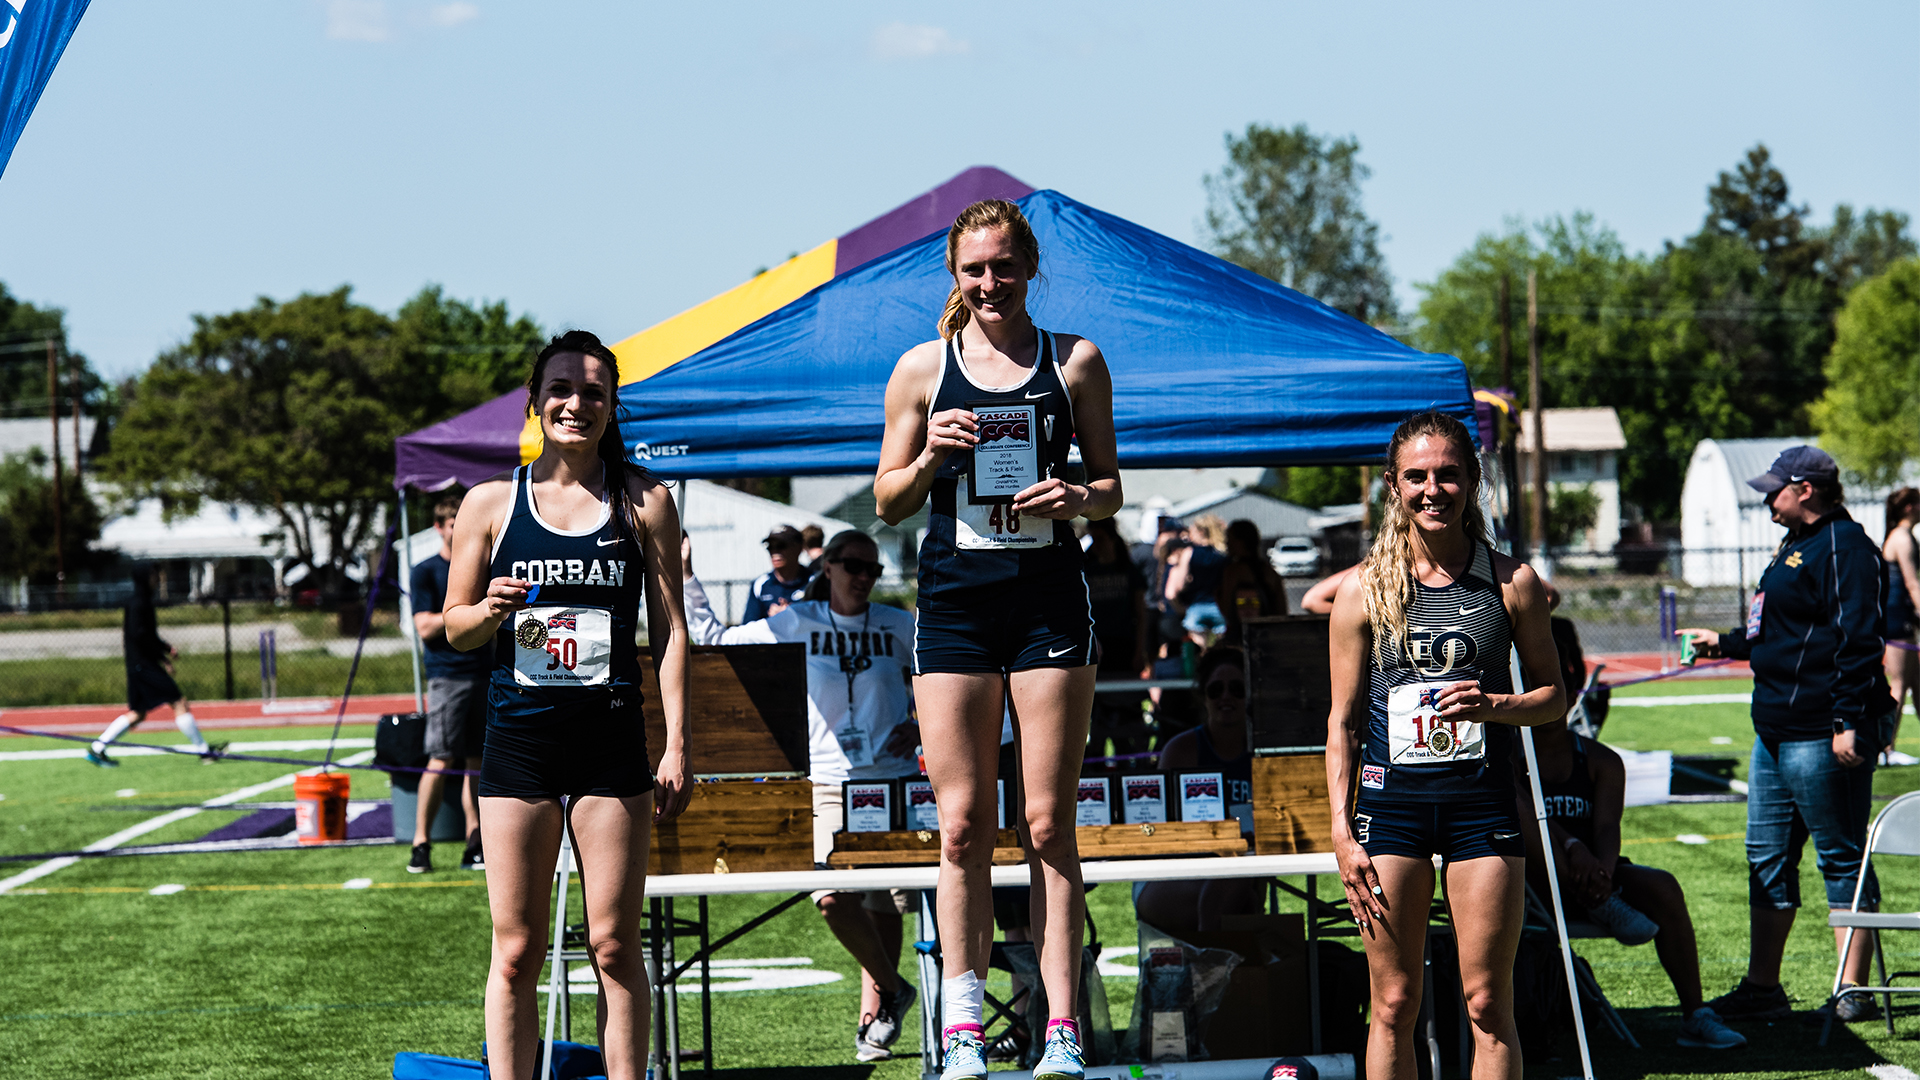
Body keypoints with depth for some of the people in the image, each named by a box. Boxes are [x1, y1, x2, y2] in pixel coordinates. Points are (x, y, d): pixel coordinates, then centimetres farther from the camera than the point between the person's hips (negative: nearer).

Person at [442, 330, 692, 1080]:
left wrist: (677, 747, -2)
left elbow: (670, 629, 5)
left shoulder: (645, 503, 6)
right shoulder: (492, 503, 5)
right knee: (516, 953, 1)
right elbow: (455, 629, 11)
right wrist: (491, 611, -13)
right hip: (517, 739, 0)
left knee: (615, 947, 1)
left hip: (611, 741, 0)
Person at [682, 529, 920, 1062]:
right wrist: (685, 577, 8)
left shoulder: (898, 627, 8)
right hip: (825, 782, -1)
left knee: (885, 901, 1)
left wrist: (919, 725, 3)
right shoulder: (795, 625, 6)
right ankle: (891, 987, 2)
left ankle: (872, 1015, 17)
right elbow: (712, 638, 12)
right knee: (833, 897, -19)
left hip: (893, 779, 1)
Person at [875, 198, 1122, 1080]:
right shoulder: (922, 369, 8)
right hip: (954, 602, 1)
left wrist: (1077, 498, -10)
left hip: (1048, 597, -1)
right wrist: (929, 457, -8)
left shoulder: (1074, 362, 7)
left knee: (1049, 824, -2)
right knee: (962, 825, -1)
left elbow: (1110, 488, 12)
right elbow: (888, 503, 11)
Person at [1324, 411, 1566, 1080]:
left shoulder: (1512, 583, 2)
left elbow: (1554, 695, 10)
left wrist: (1494, 705, -11)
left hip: (1482, 800, 0)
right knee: (1394, 1004, 3)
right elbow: (1343, 719, 6)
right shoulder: (1365, 590, 2)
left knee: (1487, 1005, 0)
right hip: (1392, 800, 0)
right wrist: (1342, 832, -1)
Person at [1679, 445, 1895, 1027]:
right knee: (1767, 857, 12)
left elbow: (1857, 641, -21)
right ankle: (1761, 988, 18)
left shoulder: (1844, 548, -14)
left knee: (1842, 859, -3)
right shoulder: (1796, 544, 18)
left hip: (1822, 733, -11)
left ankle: (1854, 991, 3)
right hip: (1777, 730, 11)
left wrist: (1849, 722, -25)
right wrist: (1724, 643, 37)